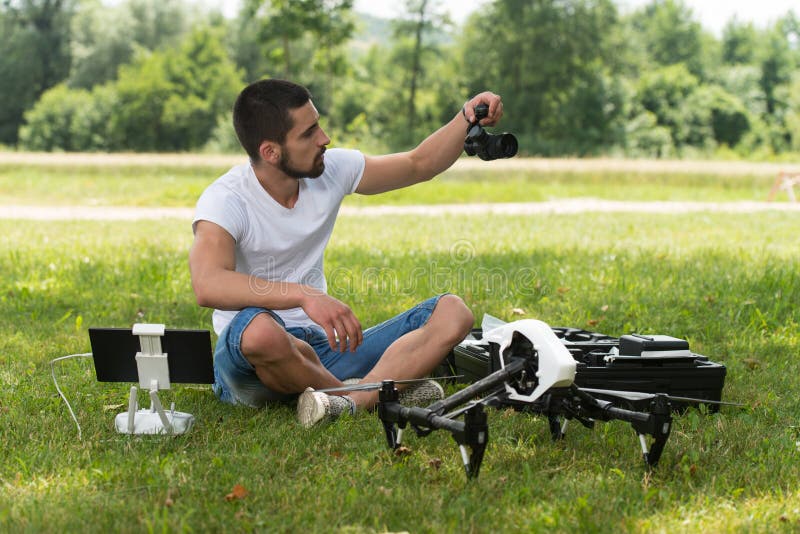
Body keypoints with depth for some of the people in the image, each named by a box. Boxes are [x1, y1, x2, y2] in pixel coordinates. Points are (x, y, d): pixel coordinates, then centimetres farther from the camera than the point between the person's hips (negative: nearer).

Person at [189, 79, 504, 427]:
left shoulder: (331, 170, 2)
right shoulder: (224, 200, -16)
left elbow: (420, 165, 16)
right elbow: (208, 286, -35)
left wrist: (468, 116, -1)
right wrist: (305, 295, -45)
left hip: (321, 347, 6)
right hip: (252, 360, -6)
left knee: (452, 312, -9)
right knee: (258, 328, -42)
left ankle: (350, 400, -32)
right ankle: (381, 390, -17)